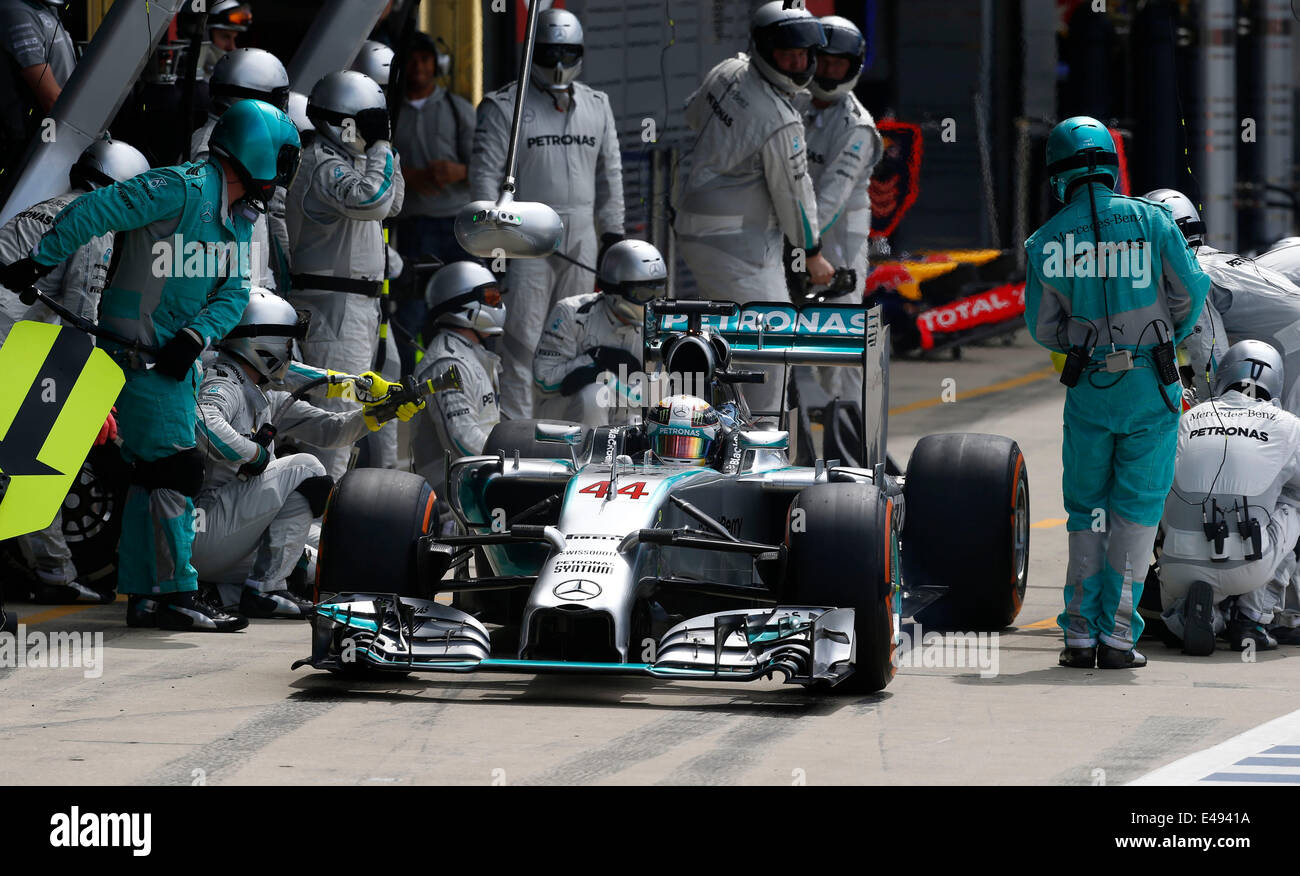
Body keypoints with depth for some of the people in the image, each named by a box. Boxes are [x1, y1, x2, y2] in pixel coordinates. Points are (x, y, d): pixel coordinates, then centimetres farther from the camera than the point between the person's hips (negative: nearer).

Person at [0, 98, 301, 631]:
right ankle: (178, 594, -12)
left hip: (176, 359, 9)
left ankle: (141, 592, 20)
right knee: (175, 467, -13)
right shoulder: (182, 190, -18)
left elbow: (233, 293, 3)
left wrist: (194, 337, -15)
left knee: (151, 472, 13)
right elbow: (94, 211, -20)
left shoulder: (240, 216, 10)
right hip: (138, 349, -9)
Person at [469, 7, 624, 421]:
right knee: (522, 339, -8)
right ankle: (514, 423, -6)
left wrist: (613, 232, 15)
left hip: (581, 237, 5)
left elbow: (610, 174, 19)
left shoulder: (597, 105, 13)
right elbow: (485, 174, -6)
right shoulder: (504, 106, -3)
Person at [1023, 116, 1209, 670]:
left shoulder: (1046, 241, -2)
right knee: (1137, 506, 4)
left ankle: (1080, 635, 6)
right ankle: (1117, 634, -2)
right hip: (1151, 385, -1)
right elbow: (1190, 291, 2)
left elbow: (1043, 326, 5)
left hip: (1088, 388, 1)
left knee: (1087, 509, 13)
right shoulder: (1150, 220, -4)